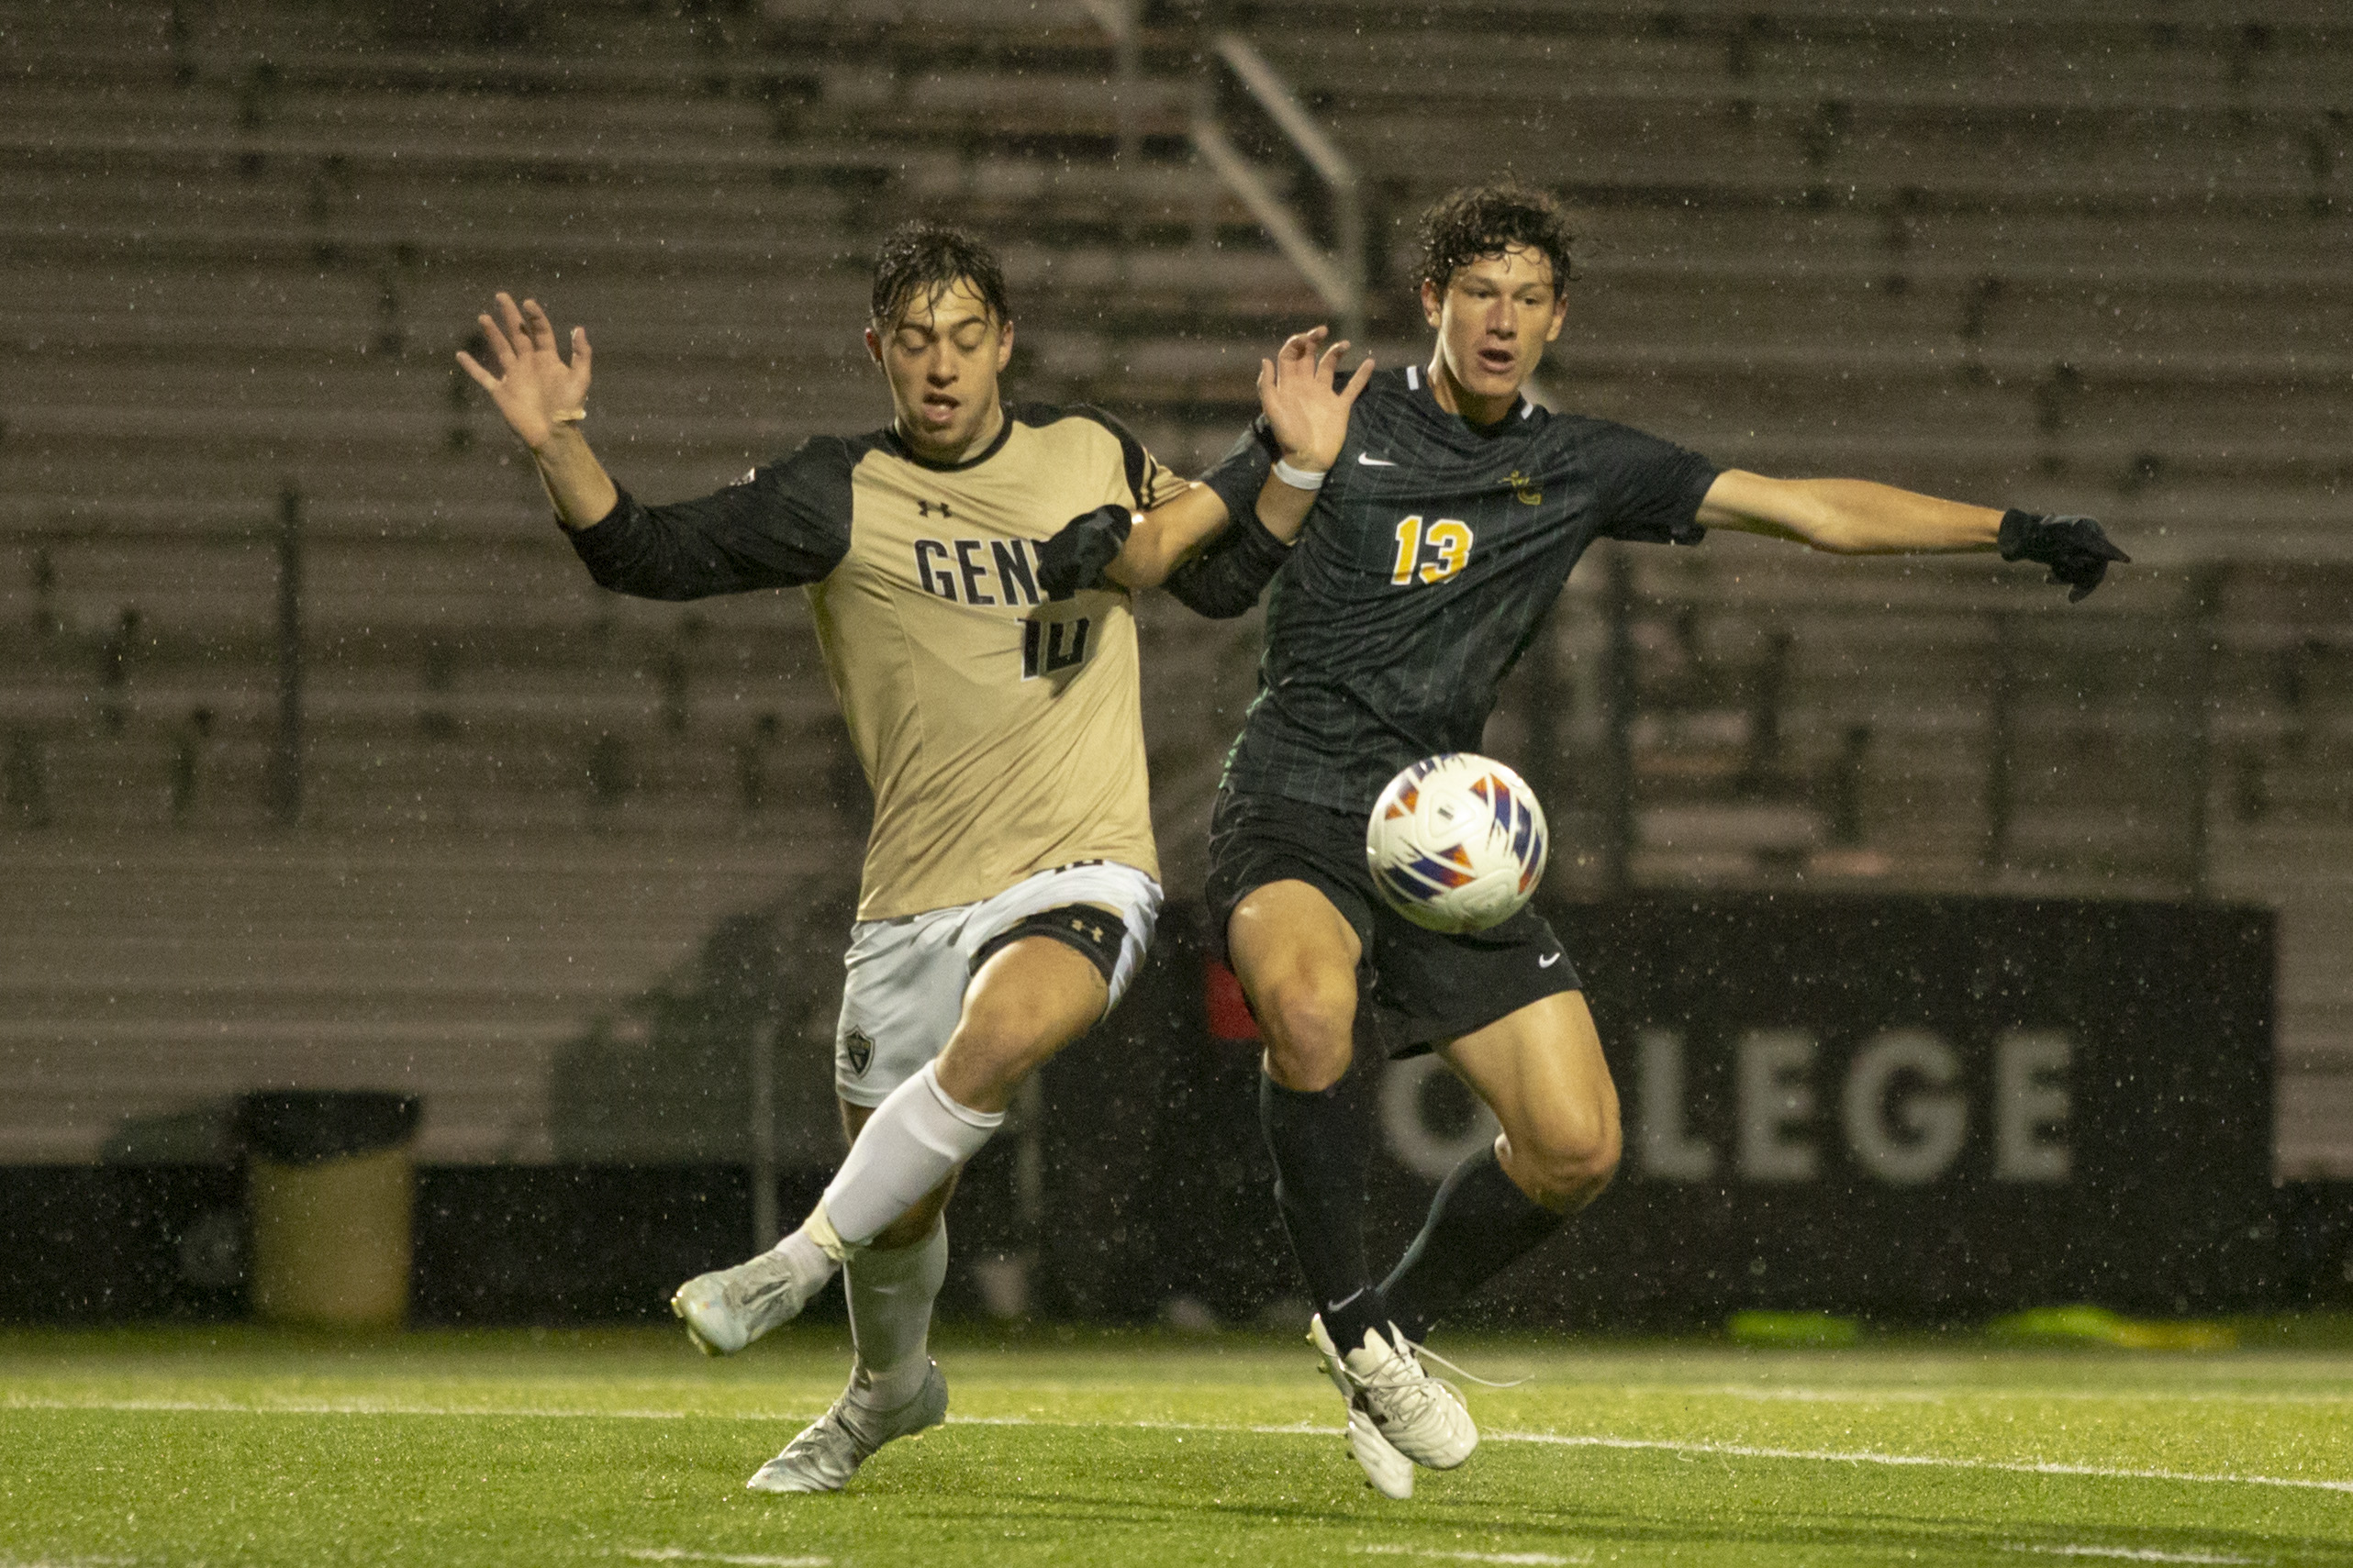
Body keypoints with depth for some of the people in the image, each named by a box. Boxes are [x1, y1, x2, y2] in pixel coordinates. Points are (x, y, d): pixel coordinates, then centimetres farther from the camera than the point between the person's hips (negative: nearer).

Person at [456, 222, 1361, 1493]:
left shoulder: (1094, 456, 5)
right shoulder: (840, 498, -3)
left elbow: (1221, 575, 22)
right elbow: (645, 555, -12)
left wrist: (1296, 466, 7)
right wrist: (558, 448, -27)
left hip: (1082, 874, -1)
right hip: (916, 897, 1)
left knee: (1005, 1027, -35)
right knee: (897, 1192, 10)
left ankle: (800, 1263, -21)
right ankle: (888, 1388, 43)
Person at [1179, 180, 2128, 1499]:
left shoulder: (1580, 468, 11)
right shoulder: (1345, 421, 5)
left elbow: (1809, 509, 9)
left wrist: (2015, 533, 3)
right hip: (1297, 796, -4)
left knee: (1577, 1145, -7)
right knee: (1312, 1013, -36)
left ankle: (1396, 1326, 20)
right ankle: (1345, 1319, -14)